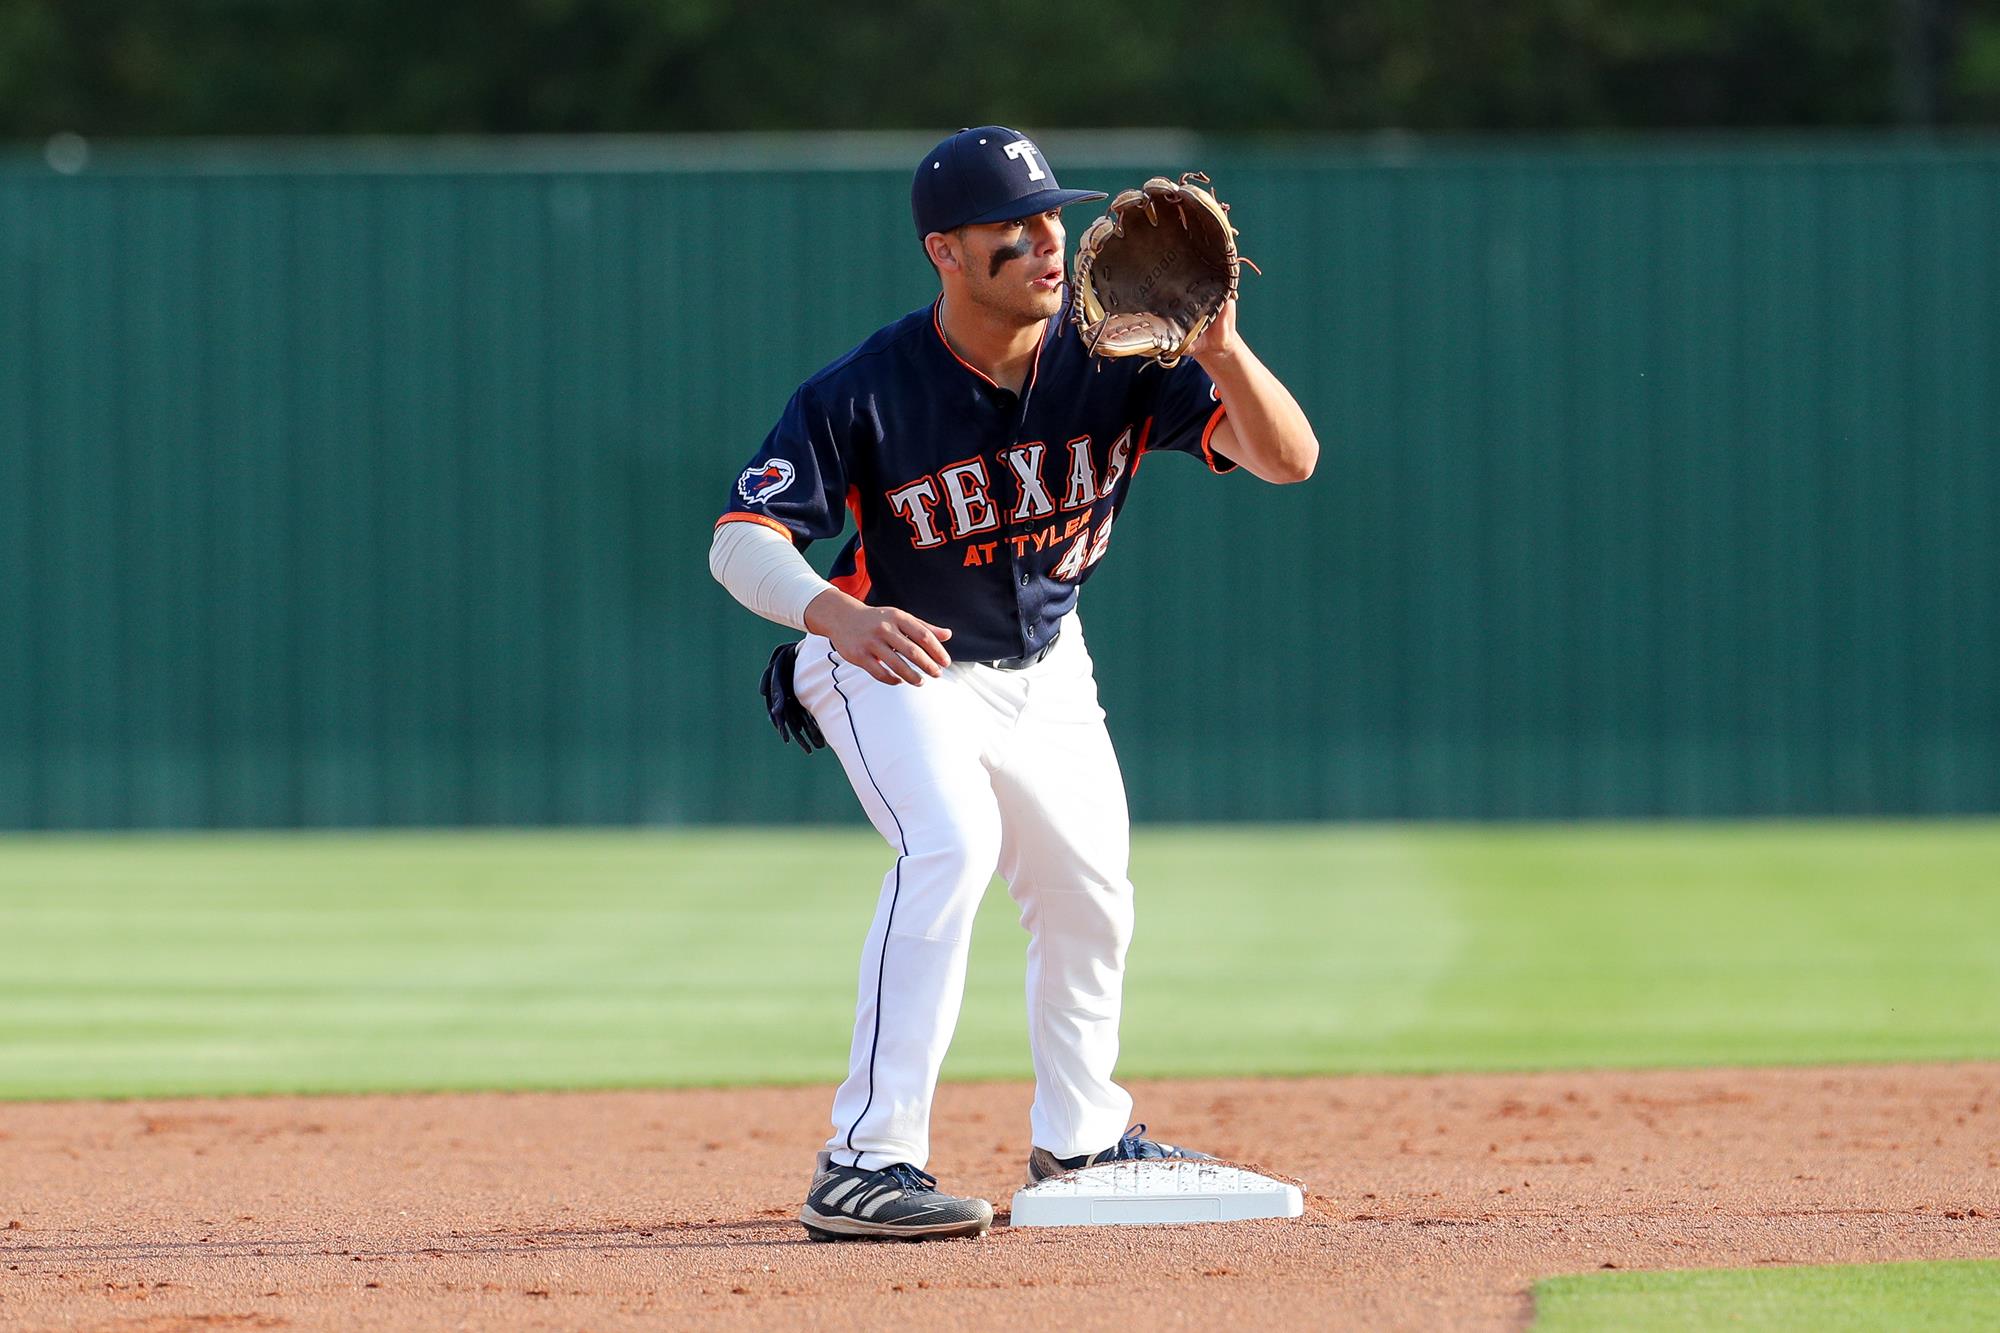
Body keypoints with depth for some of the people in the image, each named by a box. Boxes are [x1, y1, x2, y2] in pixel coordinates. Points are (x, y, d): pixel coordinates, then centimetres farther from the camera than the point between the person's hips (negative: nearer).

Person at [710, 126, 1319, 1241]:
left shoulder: (1112, 360, -19)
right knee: (951, 842, -29)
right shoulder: (866, 393, -27)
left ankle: (1080, 1139, 41)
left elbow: (1289, 458, -24)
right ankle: (866, 1166, -30)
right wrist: (838, 614, -51)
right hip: (894, 655, -5)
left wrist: (1220, 349, -44)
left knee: (1092, 889, 15)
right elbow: (743, 541, -30)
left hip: (1043, 664, 5)